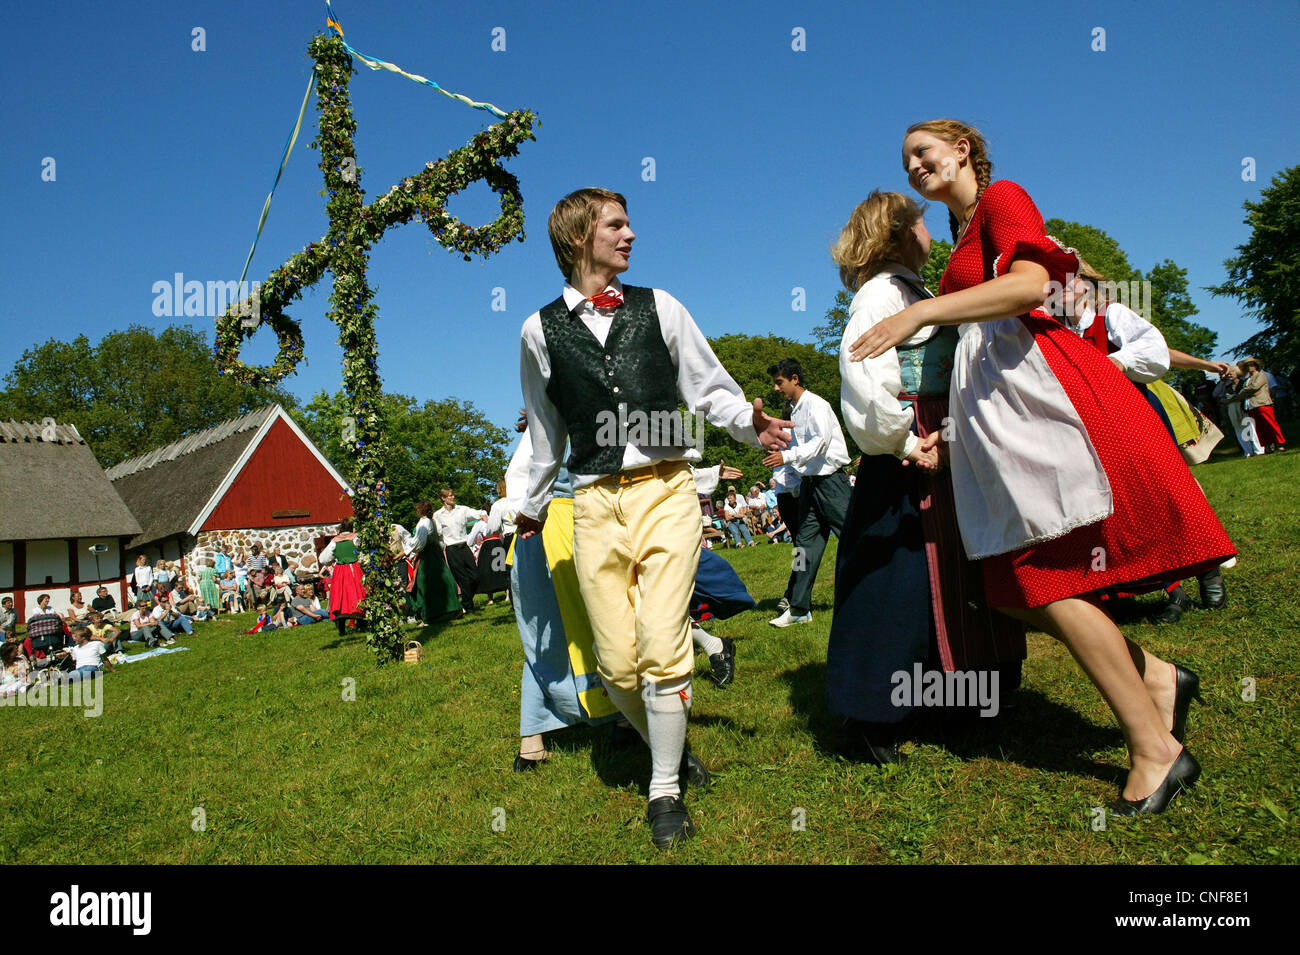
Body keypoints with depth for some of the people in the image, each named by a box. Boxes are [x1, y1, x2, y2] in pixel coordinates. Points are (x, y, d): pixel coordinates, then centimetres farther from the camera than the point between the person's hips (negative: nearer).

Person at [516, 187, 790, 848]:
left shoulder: (658, 308, 9)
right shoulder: (540, 330, 10)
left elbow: (709, 389, 11)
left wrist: (750, 423, -9)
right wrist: (530, 507, 28)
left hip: (665, 492, -1)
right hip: (595, 503, 1)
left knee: (662, 649, -8)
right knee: (617, 664, 0)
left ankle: (665, 791, 12)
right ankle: (668, 747, 30)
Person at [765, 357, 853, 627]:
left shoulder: (816, 404, -9)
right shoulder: (794, 410, 15)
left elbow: (821, 441, -22)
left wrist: (787, 456, -29)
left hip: (831, 479, -8)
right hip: (809, 481, 8)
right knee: (806, 541, 5)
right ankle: (799, 607, 7)